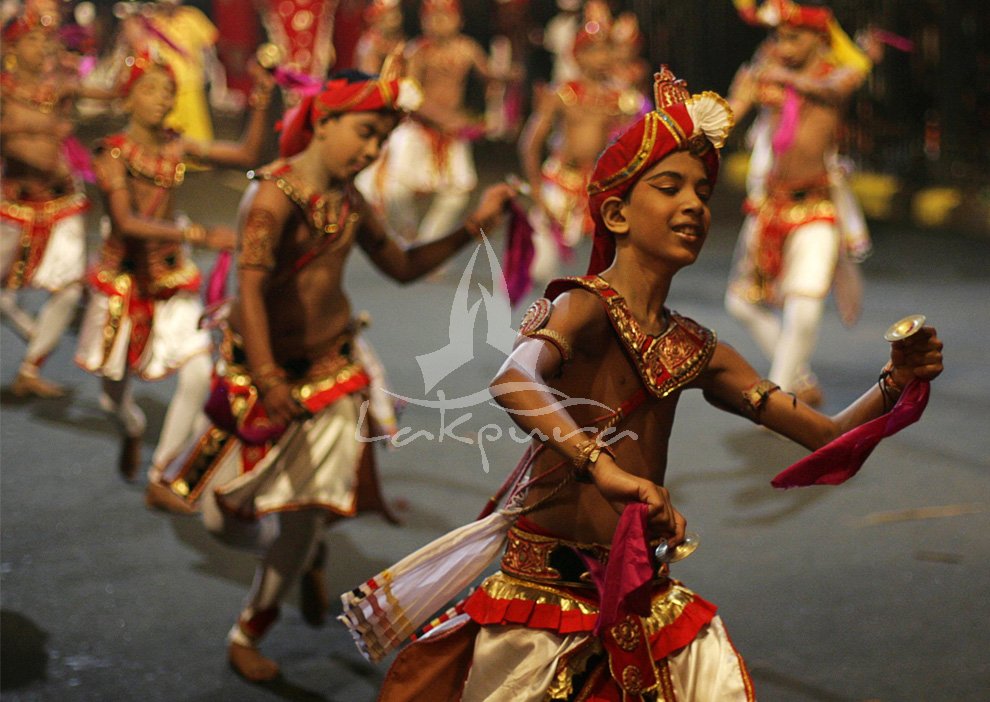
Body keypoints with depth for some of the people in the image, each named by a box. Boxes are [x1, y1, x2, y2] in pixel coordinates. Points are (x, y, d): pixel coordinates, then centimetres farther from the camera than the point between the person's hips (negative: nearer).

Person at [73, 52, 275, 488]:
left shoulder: (176, 147, -1)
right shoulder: (112, 154, -15)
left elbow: (246, 155, 5)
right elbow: (126, 222, -27)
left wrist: (259, 105, -9)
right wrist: (198, 235, -36)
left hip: (172, 274, 3)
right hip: (123, 276, -3)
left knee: (198, 373, -15)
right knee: (114, 391, 11)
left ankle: (159, 477, 1)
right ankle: (132, 429, 51)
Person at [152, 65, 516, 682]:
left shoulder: (349, 201, 1)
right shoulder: (276, 194, -22)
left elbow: (402, 266, 12)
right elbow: (250, 286, -34)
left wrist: (472, 228, 0)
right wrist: (265, 376, -47)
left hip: (331, 371, 5)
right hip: (265, 370, -5)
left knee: (302, 521, 4)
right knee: (228, 514, 5)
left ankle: (248, 636, 30)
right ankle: (311, 552, 40)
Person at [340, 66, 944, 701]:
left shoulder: (695, 351, 8)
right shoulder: (587, 305, -13)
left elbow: (830, 438, 9)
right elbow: (514, 380, -36)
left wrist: (895, 387, -10)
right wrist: (602, 468, -50)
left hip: (640, 591, 6)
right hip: (549, 589, -6)